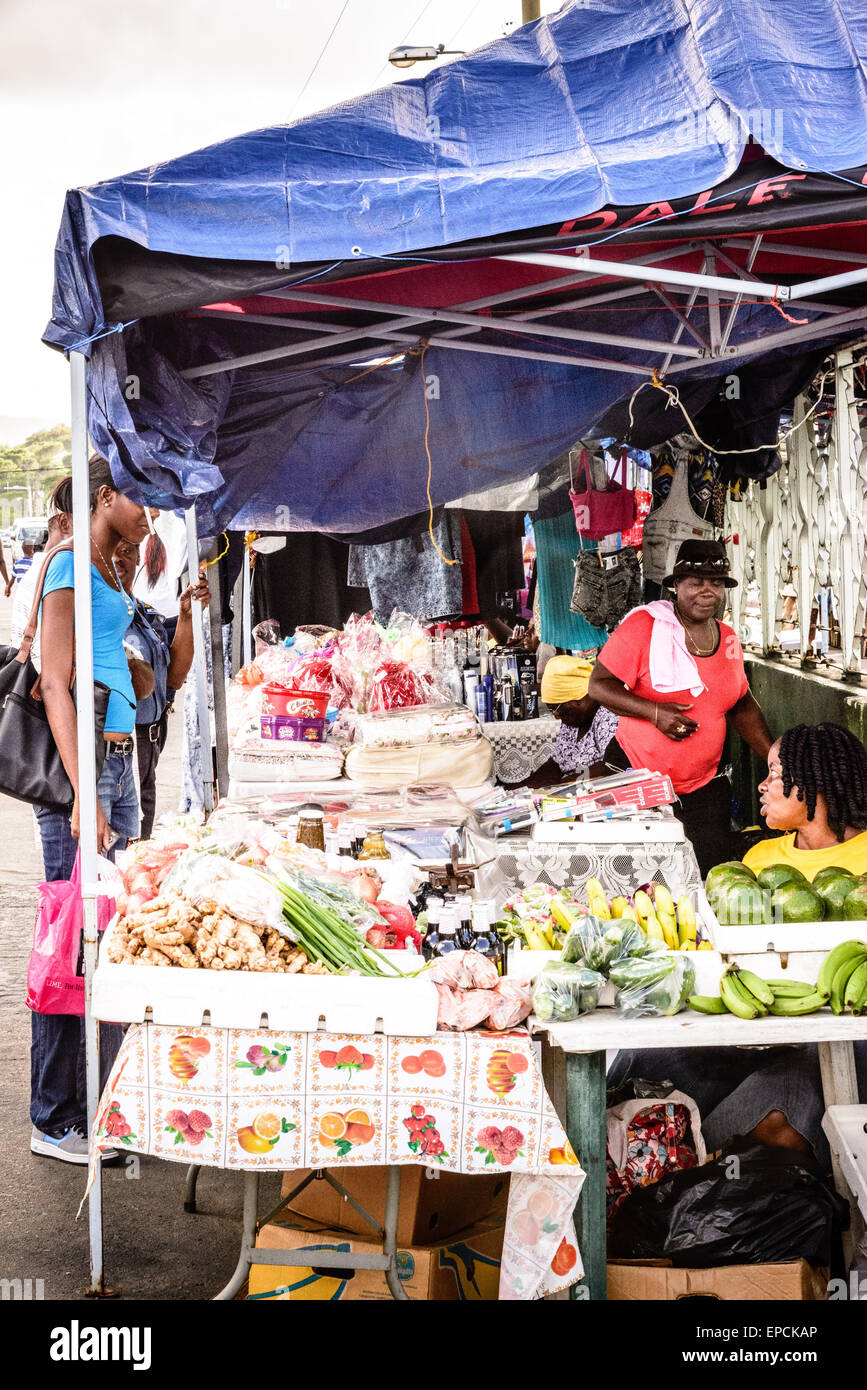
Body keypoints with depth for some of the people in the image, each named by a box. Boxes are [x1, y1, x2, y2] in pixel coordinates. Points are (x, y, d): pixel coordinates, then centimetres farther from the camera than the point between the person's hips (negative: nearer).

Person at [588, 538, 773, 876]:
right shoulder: (643, 626, -11)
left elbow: (742, 706, 20)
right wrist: (654, 712, -22)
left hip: (704, 789, 5)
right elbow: (598, 684, -11)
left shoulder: (727, 639, 9)